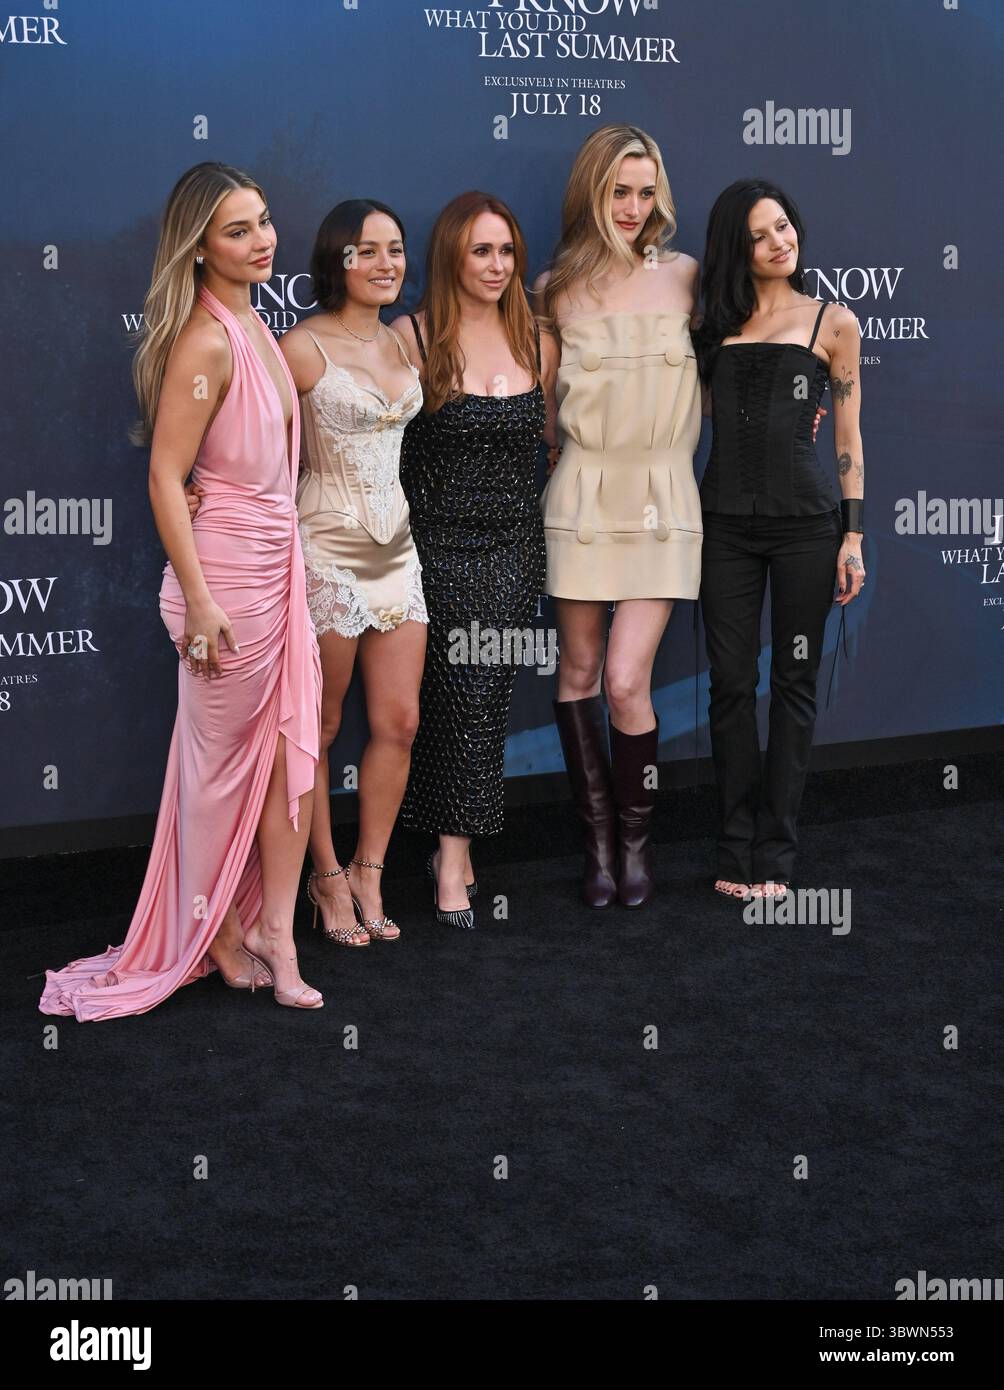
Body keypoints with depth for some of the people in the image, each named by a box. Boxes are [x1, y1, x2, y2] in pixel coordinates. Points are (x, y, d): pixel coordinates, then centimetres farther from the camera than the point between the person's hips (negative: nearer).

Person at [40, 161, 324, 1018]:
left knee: (291, 750, 7)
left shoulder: (252, 322, 10)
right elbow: (165, 476, -20)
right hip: (226, 568, -8)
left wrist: (289, 558, 15)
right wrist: (199, 603, -21)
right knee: (225, 757, 7)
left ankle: (274, 932, 16)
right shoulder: (204, 341, -18)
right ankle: (218, 929, 25)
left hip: (277, 563, 8)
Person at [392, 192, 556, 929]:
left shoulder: (537, 342, 9)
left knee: (490, 696, 4)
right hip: (440, 538, -4)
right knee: (465, 693, -7)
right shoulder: (413, 337, -5)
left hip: (515, 542, 4)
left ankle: (454, 847, 17)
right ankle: (456, 853, 6)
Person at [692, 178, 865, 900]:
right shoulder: (716, 322, 10)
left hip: (807, 520, -2)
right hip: (727, 520, 2)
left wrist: (854, 534, -1)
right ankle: (737, 850, 13)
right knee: (731, 683, 3)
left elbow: (849, 437, 4)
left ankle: (775, 854, 10)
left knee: (795, 680, 3)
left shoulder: (834, 322, 5)